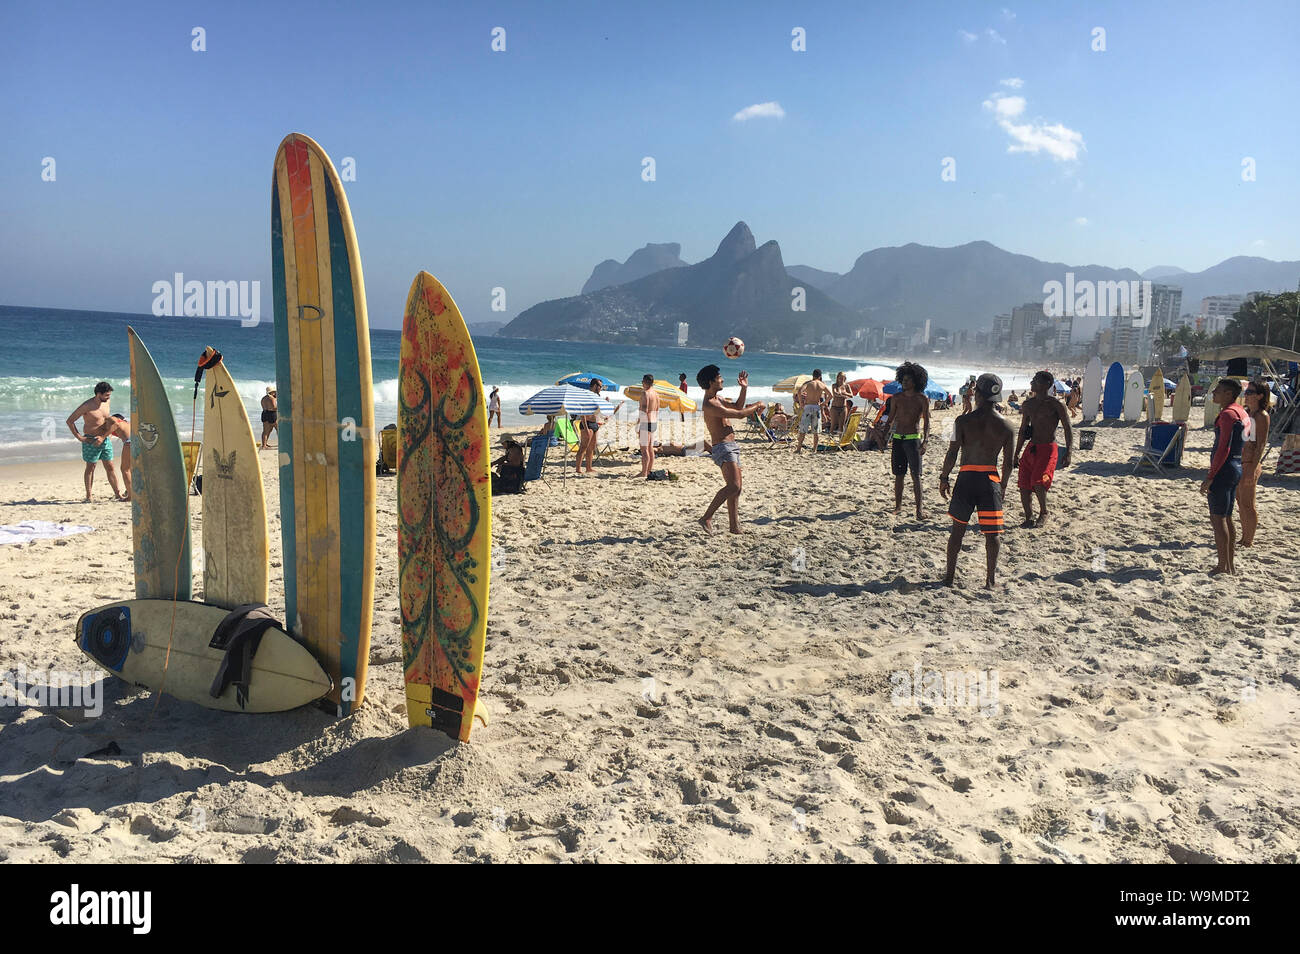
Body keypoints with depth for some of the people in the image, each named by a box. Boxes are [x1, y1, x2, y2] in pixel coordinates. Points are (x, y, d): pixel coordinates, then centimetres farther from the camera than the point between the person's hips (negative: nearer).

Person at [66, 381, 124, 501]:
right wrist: (79, 437, -12)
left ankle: (117, 493, 10)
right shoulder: (87, 406, -15)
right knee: (90, 467, 2)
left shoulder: (106, 402, 3)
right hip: (90, 441, -5)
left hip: (104, 439, 5)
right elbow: (69, 421, -10)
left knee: (110, 467, 7)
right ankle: (88, 496, 10)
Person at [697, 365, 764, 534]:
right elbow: (739, 414, -19)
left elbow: (737, 407, 28)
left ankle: (734, 526, 16)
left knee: (735, 488, 11)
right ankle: (706, 518, -16)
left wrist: (744, 388, 15)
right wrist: (757, 405, -3)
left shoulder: (717, 399, 16)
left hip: (731, 446, 11)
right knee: (733, 486, -21)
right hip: (722, 447, -11)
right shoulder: (710, 405, -18)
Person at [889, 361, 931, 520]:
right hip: (897, 439, 4)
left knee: (916, 476, -7)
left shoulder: (922, 399, -2)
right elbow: (891, 418, 16)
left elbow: (927, 422, -2)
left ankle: (919, 510, -7)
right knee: (899, 475, 9)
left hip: (913, 438, -4)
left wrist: (924, 442, -13)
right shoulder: (897, 397, 9)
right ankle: (898, 506, 19)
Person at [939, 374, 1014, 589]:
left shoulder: (963, 421, -6)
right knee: (992, 533, 6)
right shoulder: (1006, 426, 1)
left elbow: (952, 453, -6)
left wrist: (944, 478, 5)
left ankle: (950, 575, 18)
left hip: (966, 478, 0)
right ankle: (990, 579, 6)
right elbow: (1008, 462, 2)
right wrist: (1002, 486, 14)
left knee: (958, 528, 12)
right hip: (991, 479, 0)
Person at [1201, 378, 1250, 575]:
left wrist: (1210, 477, -20)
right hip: (1237, 468, 10)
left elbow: (1224, 449, -22)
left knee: (1218, 518, -5)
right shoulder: (1242, 413, 15)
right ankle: (1230, 564, 22)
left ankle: (1224, 567, -3)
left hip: (1224, 469, -10)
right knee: (1226, 518, 16)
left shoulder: (1227, 414, -16)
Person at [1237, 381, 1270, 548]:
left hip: (1250, 463, -9)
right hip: (1238, 462, 9)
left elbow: (1261, 445, -15)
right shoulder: (1246, 412, 14)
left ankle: (1249, 542, 5)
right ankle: (1244, 538, 23)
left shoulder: (1261, 415, -11)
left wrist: (1253, 469, -20)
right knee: (1241, 501, 14)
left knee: (1247, 504, -3)